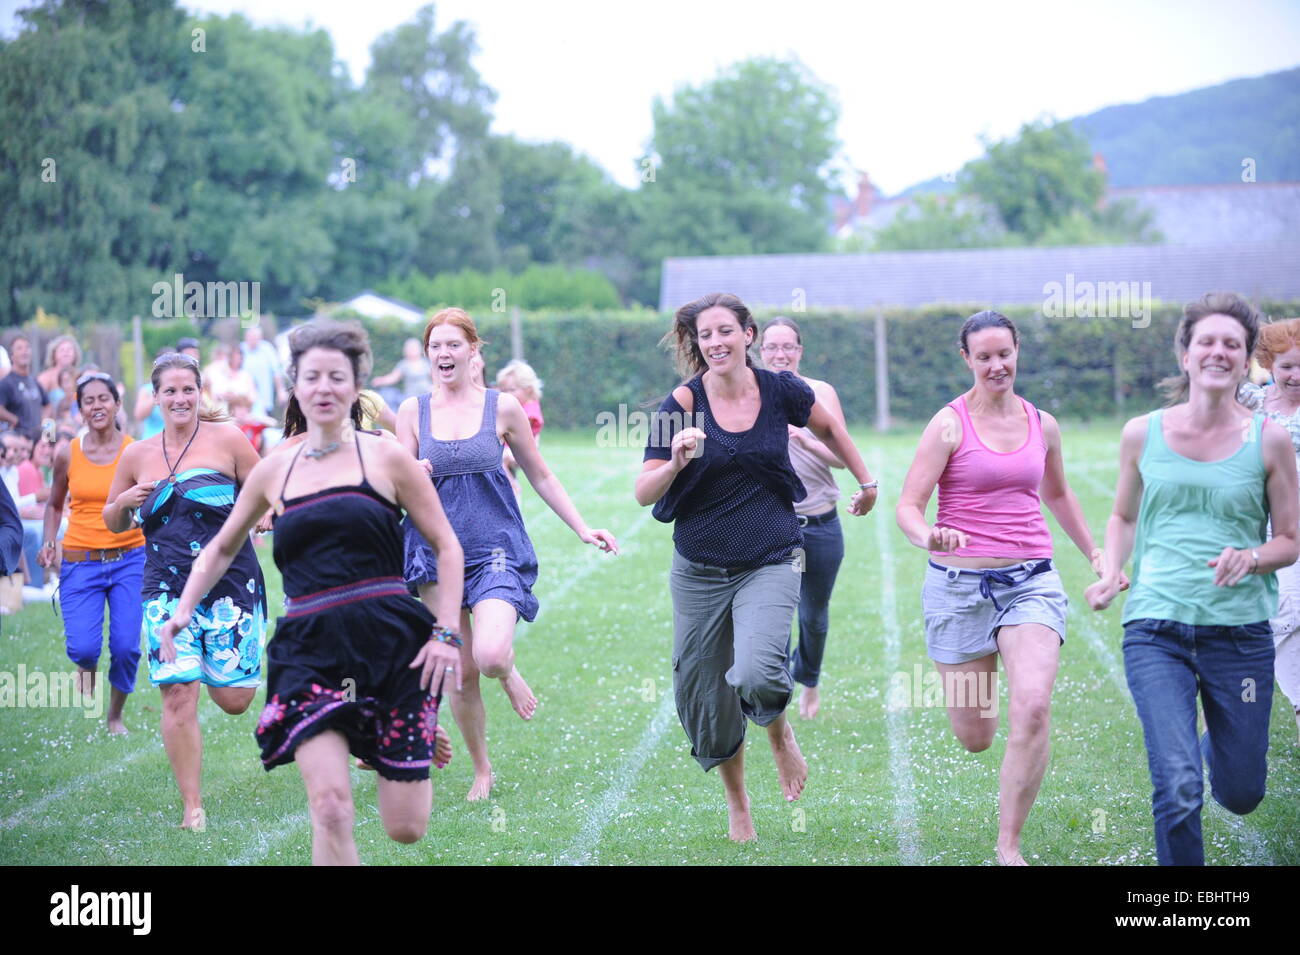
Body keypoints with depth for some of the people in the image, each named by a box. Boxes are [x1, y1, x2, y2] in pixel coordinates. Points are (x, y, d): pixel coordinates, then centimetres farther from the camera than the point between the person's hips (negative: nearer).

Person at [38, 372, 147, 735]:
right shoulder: (68, 454, 0)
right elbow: (55, 504, 15)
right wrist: (48, 543, 2)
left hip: (129, 559, 0)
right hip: (81, 563, 1)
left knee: (126, 647, -8)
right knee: (84, 647, -12)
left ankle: (115, 714, 18)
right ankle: (87, 667, 27)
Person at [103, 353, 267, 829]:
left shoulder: (227, 440, -1)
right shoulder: (137, 455, 9)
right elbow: (113, 522, 20)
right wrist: (124, 502, -2)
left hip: (231, 584, -2)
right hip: (167, 590, 2)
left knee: (233, 698, 1)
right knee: (178, 695, -8)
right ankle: (192, 806, 3)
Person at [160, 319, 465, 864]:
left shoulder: (386, 458, 3)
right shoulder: (273, 471, 12)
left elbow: (446, 547, 7)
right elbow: (221, 549, 26)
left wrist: (447, 633, -4)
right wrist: (182, 612, 12)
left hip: (389, 640, -1)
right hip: (308, 650, 2)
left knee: (406, 829, 2)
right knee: (330, 808, -20)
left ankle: (424, 739, 37)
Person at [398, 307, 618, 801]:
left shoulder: (502, 407, 1)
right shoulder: (412, 411, 4)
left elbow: (540, 476, 11)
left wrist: (583, 529, 8)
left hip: (495, 551, -2)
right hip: (436, 553, 2)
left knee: (491, 656, -24)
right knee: (458, 676, 3)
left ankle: (510, 675, 14)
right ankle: (482, 771, 23)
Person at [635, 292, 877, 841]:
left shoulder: (780, 391, -4)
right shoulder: (684, 403, -7)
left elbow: (829, 429, 18)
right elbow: (645, 493, -9)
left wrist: (866, 481, 27)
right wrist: (676, 462, -27)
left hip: (769, 564, -1)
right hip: (699, 571, 1)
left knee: (755, 676, -26)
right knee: (704, 696, 7)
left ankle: (780, 734, 11)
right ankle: (737, 805, 33)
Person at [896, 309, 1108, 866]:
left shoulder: (1042, 425, 9)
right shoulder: (950, 424, -5)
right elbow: (907, 506, -10)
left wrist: (1095, 555, 29)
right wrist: (928, 537, -31)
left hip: (1031, 581, 2)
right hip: (959, 585, -2)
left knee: (1033, 709, -22)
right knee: (975, 739, 5)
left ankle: (1009, 848, -9)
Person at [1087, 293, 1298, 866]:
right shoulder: (1143, 433, 3)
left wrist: (1251, 558, -17)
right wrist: (1110, 574, -1)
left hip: (1240, 631, 1)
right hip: (1156, 630, -1)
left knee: (1241, 796, 12)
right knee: (1178, 791, -16)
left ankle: (1216, 742, 49)